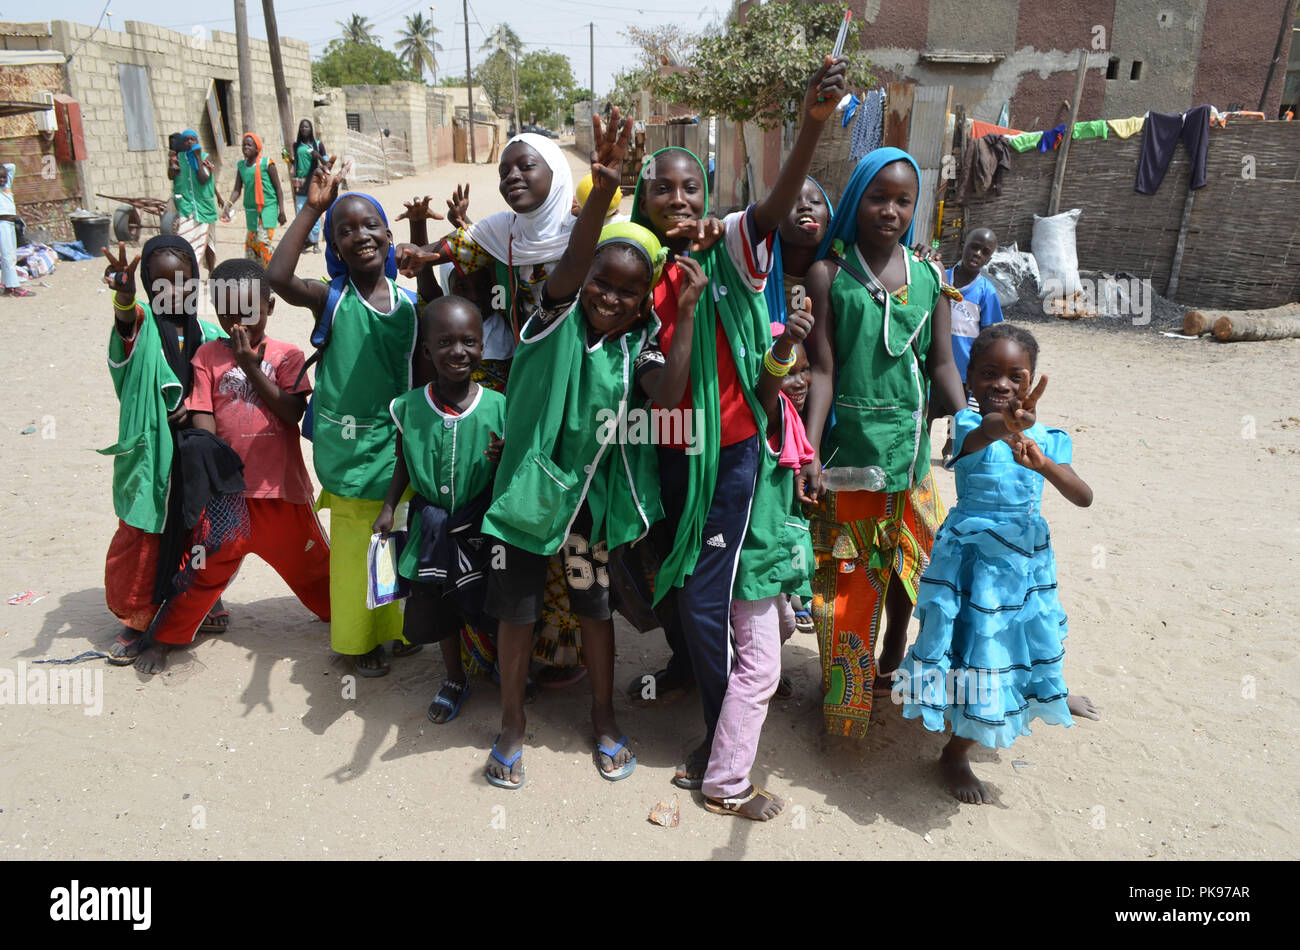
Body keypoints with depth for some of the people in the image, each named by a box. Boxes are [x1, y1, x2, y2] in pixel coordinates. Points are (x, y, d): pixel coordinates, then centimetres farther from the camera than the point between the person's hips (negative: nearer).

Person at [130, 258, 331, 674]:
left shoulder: (286, 355, 0)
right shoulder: (208, 355, 0)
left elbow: (293, 412, -13)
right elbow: (202, 421, -5)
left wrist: (252, 367, -15)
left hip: (280, 488, 0)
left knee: (312, 565, 12)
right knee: (205, 570, 8)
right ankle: (162, 639, 26)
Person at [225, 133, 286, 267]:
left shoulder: (267, 163, -4)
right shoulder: (241, 166, 10)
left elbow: (278, 188, -2)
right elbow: (237, 190, 8)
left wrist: (281, 211, -6)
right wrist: (229, 203, -10)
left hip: (267, 207, -6)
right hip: (251, 210, 6)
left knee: (263, 241, -16)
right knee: (250, 242, 9)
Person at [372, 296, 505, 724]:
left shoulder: (498, 407, -15)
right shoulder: (408, 408, -10)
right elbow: (404, 461, 7)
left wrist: (505, 459, -27)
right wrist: (388, 507, 0)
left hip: (481, 524, -2)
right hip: (430, 524, 2)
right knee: (437, 606, 17)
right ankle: (455, 678, 41)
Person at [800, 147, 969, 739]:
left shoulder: (929, 278, 6)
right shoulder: (828, 273, -4)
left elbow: (942, 366, 4)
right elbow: (822, 370, -9)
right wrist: (810, 451, -17)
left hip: (909, 445, 4)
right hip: (847, 446, -3)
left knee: (907, 566, 16)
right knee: (846, 577, 5)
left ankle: (891, 664, 41)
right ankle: (842, 695, 24)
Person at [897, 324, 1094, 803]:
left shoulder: (1042, 436, -2)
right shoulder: (970, 423, -15)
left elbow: (1084, 497, -11)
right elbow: (978, 437, -41)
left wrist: (1045, 464, -30)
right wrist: (1005, 425, -65)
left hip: (1026, 558, 5)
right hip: (974, 559, -5)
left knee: (1018, 645, 17)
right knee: (978, 650, 1)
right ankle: (955, 754, 24)